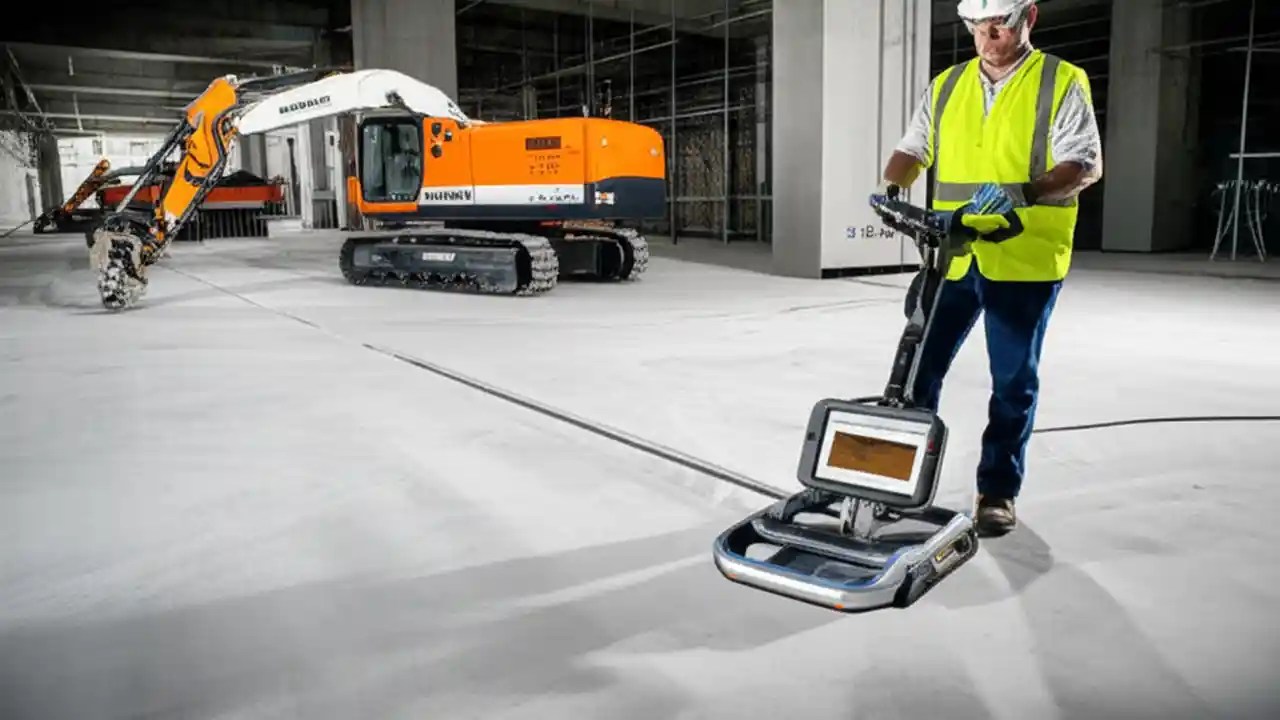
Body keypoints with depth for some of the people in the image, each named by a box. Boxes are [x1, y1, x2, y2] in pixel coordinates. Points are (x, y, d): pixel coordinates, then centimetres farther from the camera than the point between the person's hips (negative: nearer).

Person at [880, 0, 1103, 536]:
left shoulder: (1063, 83, -1)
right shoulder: (946, 86, 13)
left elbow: (1086, 163, -8)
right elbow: (914, 149, 11)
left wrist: (1025, 193, -26)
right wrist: (892, 187, -12)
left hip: (1025, 259, -3)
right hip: (951, 256, 4)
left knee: (1013, 382, 5)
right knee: (920, 366, 6)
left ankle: (998, 491, 18)